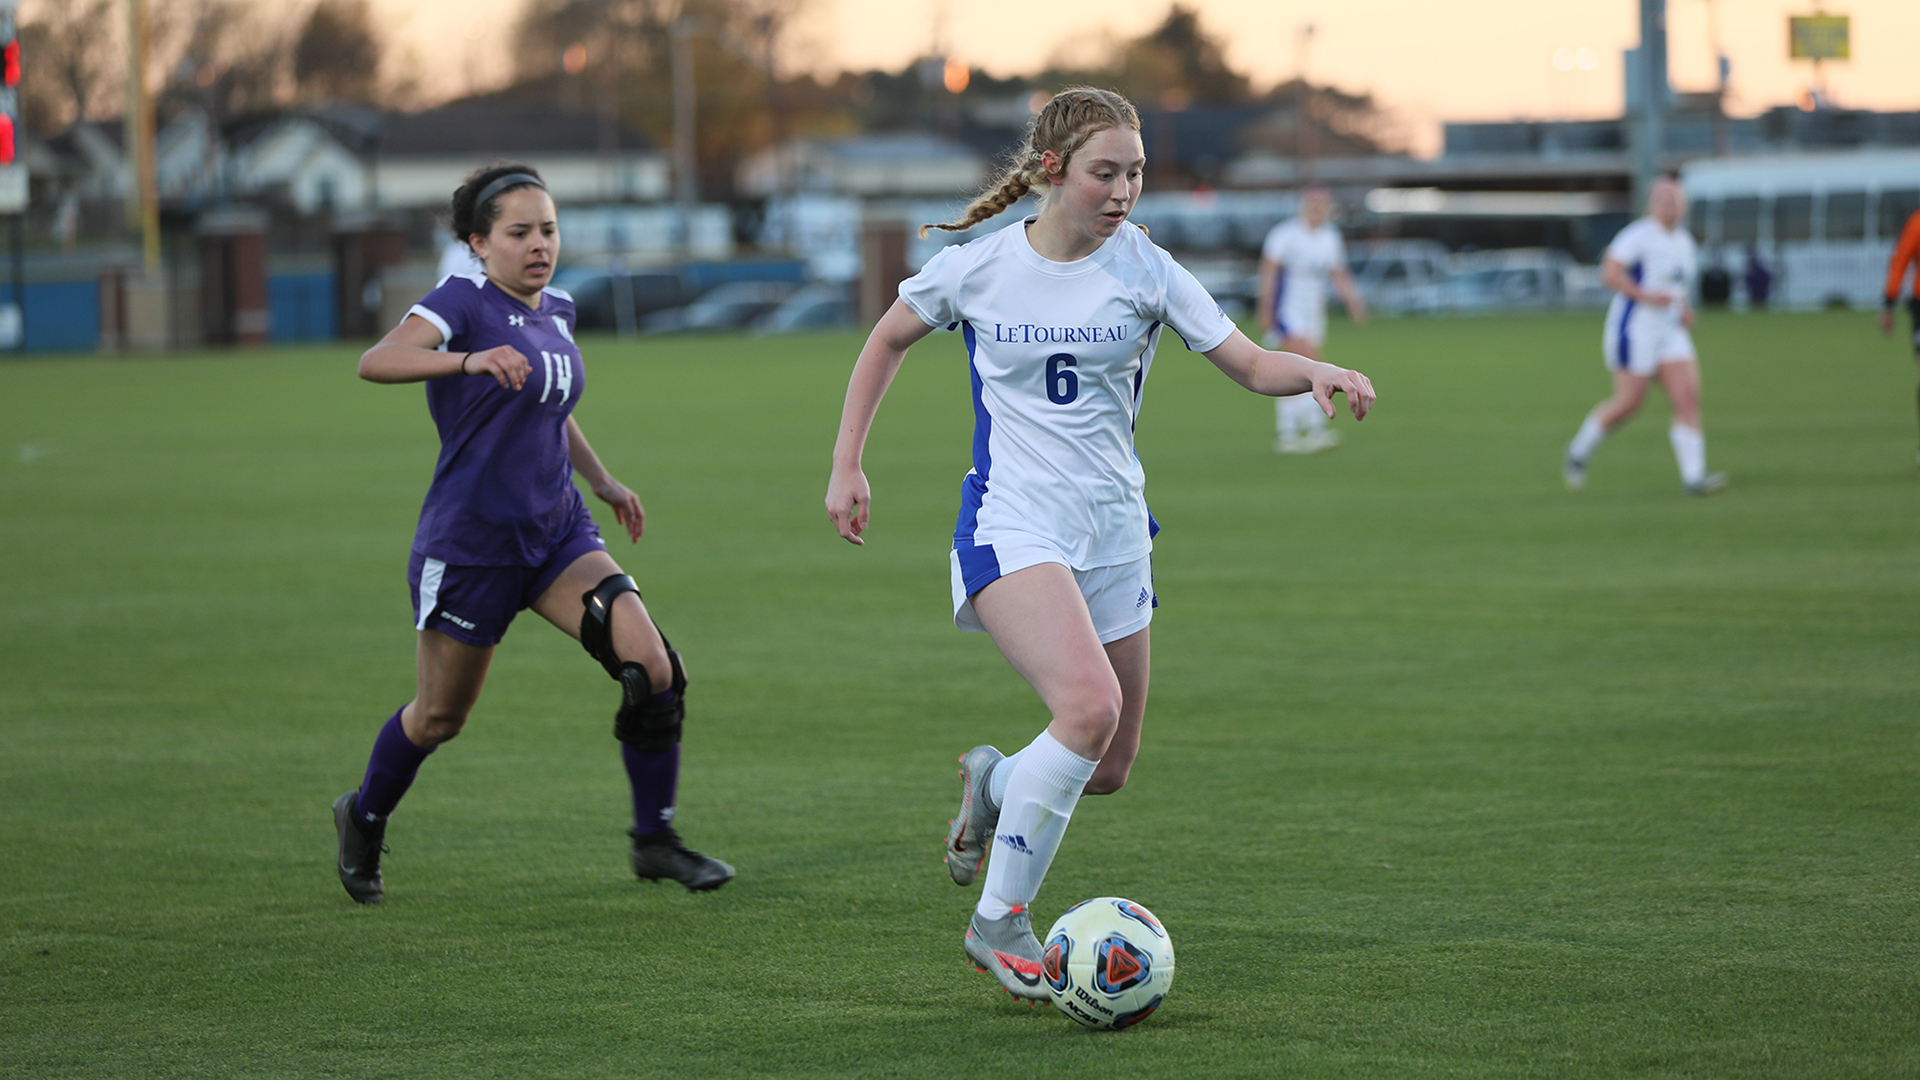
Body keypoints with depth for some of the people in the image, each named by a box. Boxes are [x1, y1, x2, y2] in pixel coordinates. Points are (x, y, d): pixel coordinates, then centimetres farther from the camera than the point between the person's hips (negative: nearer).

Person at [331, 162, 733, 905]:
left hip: (557, 532, 6)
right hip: (469, 543, -6)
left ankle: (654, 840, 1)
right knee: (441, 716, 9)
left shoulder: (557, 313, 9)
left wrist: (603, 482, 32)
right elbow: (376, 362, -33)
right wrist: (469, 360, -48)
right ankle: (363, 820, 37)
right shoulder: (464, 302, -14)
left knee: (653, 668, -13)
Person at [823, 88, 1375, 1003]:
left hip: (1113, 532, 4)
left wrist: (1318, 373, -23)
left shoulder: (1143, 269, -2)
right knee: (1090, 704, -27)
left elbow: (1249, 365, -1)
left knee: (1109, 770, 5)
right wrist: (847, 466, 8)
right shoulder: (976, 269, -5)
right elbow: (887, 341, 12)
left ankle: (993, 783, 40)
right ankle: (999, 921, -13)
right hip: (1010, 524, -4)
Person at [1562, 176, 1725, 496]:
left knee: (1689, 398, -7)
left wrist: (1684, 308, 10)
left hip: (1670, 334, 8)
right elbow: (1609, 272, -19)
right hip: (1635, 330, -8)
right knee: (1630, 401, -5)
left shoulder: (1683, 242, 15)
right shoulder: (1639, 236, -11)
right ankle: (1578, 454, 18)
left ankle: (1693, 477, -13)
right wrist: (1646, 296, -24)